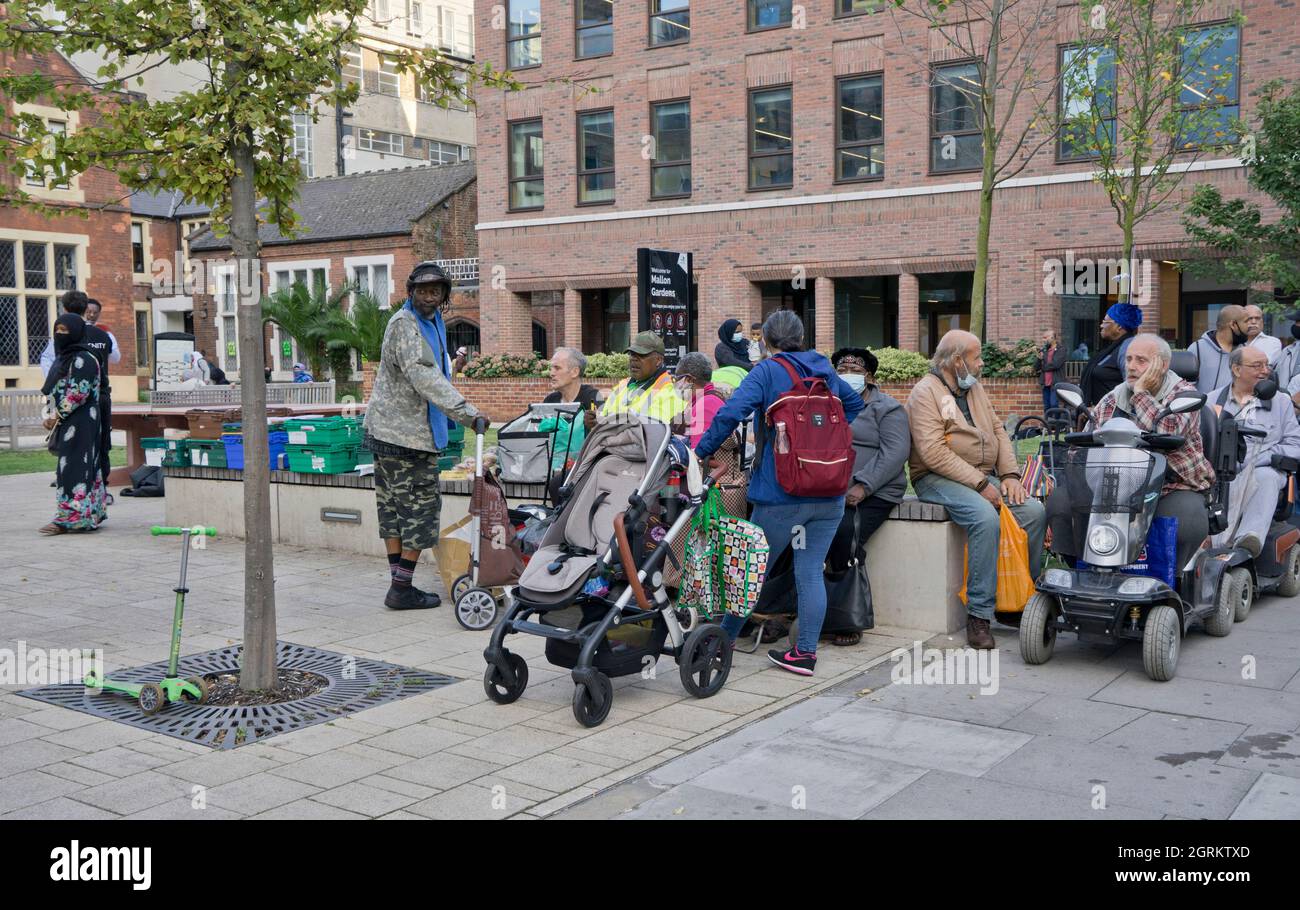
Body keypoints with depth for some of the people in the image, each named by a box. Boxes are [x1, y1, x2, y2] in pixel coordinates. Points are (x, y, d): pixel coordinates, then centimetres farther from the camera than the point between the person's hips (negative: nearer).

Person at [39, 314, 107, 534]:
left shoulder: (83, 359, -12)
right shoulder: (64, 357, 16)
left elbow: (78, 393, -18)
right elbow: (54, 391, 20)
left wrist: (57, 416, -14)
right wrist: (52, 416, 9)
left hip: (80, 422, -9)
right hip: (67, 422, 9)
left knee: (73, 466, -8)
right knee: (85, 466, 11)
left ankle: (70, 517, -7)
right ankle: (91, 514, 16)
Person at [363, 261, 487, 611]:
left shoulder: (431, 323, 17)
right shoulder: (404, 324, -16)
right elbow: (423, 377, -27)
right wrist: (468, 414, -31)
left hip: (391, 430, 10)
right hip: (405, 433, -10)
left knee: (394, 510, 12)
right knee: (421, 508, -5)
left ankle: (399, 585, 18)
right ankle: (402, 589, 0)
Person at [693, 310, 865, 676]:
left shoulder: (767, 371, -5)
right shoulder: (825, 371, 13)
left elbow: (730, 414, -18)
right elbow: (854, 404, 32)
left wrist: (700, 453, -10)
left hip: (782, 494, -4)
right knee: (811, 572, 7)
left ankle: (723, 640, 20)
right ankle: (806, 652, 8)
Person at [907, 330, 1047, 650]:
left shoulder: (975, 389, 18)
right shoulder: (926, 392, -9)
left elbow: (999, 432, 17)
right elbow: (933, 452, -19)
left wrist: (1010, 475, 0)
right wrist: (979, 484, -21)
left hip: (985, 477, 8)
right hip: (939, 479, -7)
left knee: (1036, 511, -13)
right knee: (986, 519, -33)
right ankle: (978, 615, -28)